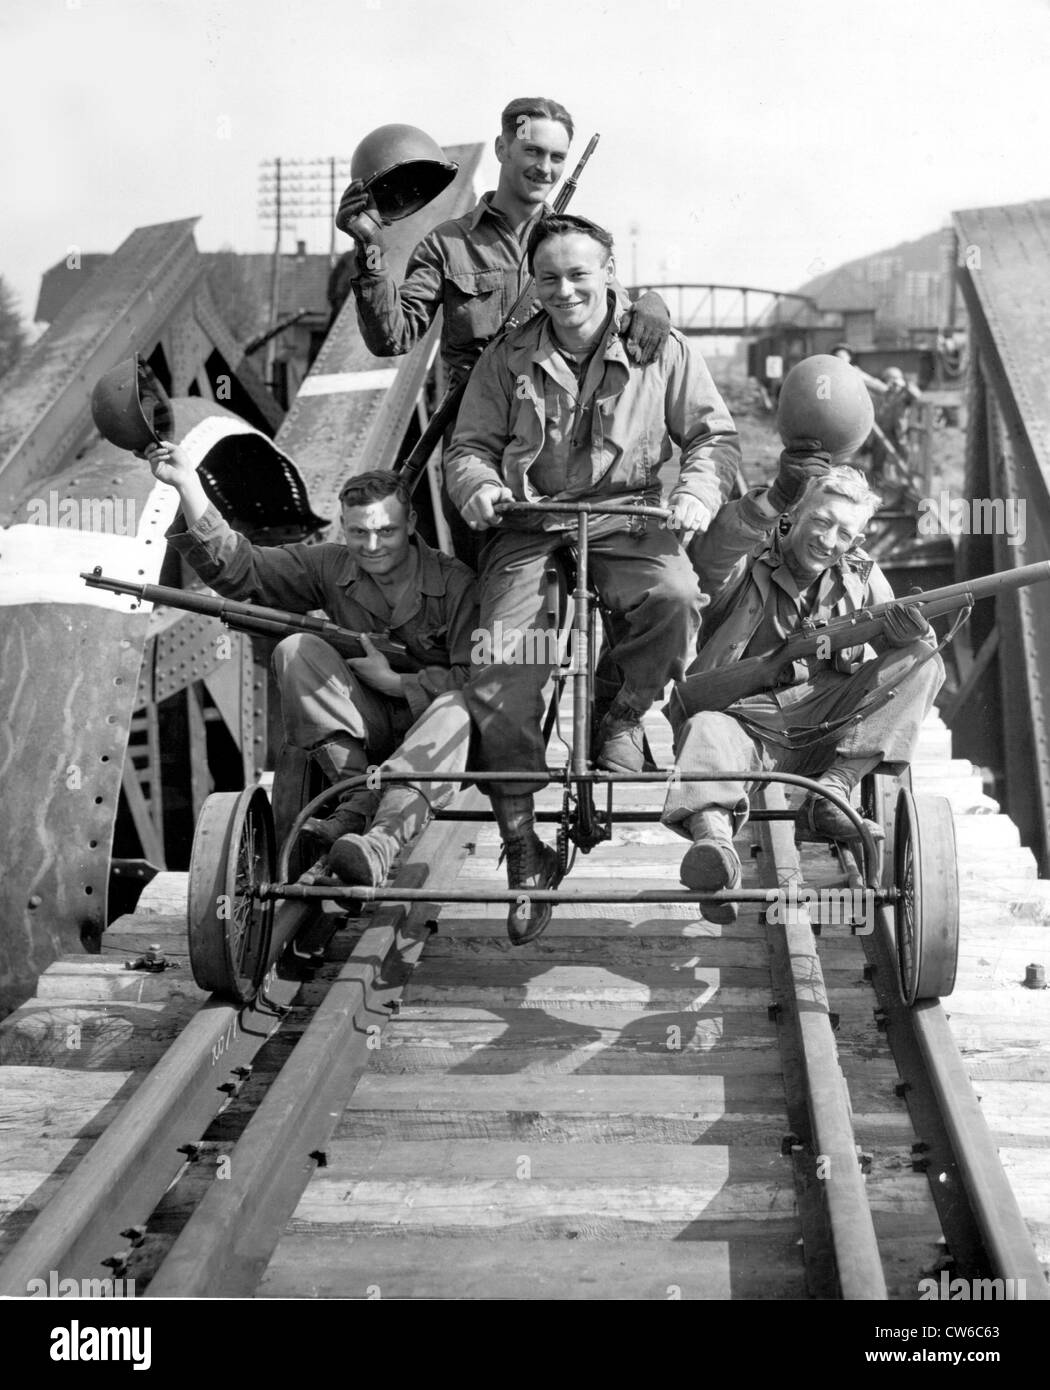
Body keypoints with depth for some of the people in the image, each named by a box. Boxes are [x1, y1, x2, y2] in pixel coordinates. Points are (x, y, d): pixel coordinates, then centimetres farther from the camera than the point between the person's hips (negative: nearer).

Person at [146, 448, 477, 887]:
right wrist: (187, 485, -19)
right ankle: (359, 800, -25)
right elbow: (236, 569, -10)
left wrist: (392, 681, -19)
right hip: (364, 732, 4)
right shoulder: (330, 568, -2)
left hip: (429, 729, -3)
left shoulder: (454, 583, -13)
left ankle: (382, 839, -57)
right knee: (296, 650, -18)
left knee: (458, 705, -38)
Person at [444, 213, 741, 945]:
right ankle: (523, 849, -4)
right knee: (500, 676, -20)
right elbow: (469, 445, 11)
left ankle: (625, 714, -4)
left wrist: (697, 493, -14)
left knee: (675, 595, -36)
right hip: (529, 529, 1)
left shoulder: (662, 350, 6)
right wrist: (479, 485, -13)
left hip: (629, 522, 0)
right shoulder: (507, 360, 8)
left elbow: (716, 436, 7)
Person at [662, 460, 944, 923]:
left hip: (825, 732, 4)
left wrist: (913, 635, -22)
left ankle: (831, 791, -24)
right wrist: (776, 496, -45)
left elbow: (906, 655, 5)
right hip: (744, 722, -4)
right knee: (705, 730, -37)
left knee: (923, 662, -12)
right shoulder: (746, 567, -2)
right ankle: (713, 835, -64)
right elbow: (716, 550, -28)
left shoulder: (862, 579, 12)